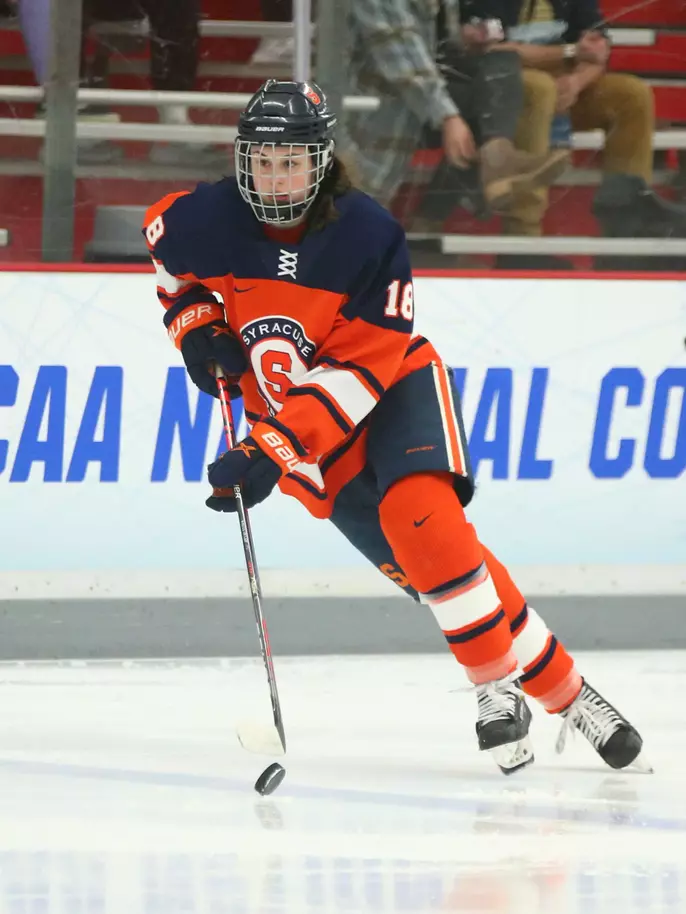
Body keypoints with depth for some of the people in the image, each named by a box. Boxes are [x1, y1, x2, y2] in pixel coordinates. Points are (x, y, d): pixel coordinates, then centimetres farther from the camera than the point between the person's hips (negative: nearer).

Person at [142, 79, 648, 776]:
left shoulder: (368, 234, -22)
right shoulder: (205, 222, -13)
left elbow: (358, 370, -25)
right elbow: (166, 240, 14)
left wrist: (270, 453, -32)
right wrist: (195, 324, -1)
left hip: (396, 387, -3)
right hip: (292, 418, 3)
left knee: (419, 516, -30)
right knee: (419, 561, -11)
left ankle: (498, 686, -17)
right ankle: (559, 689, -2)